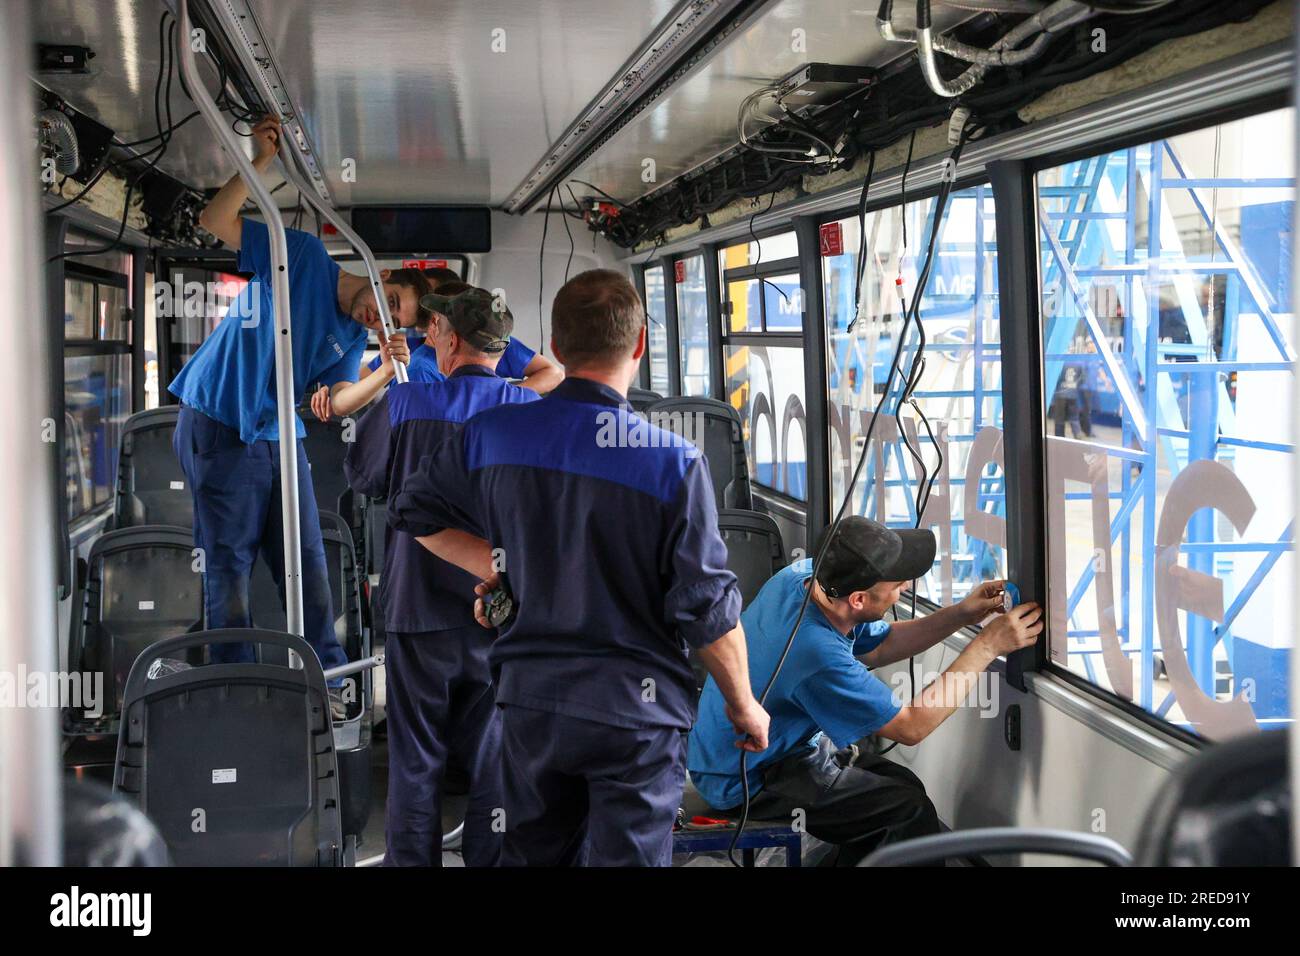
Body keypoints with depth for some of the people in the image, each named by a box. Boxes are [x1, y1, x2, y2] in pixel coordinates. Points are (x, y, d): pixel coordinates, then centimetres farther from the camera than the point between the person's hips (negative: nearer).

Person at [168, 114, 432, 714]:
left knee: (306, 559, 8)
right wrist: (261, 161, -26)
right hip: (218, 428, -6)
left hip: (279, 438, 7)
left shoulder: (353, 339, 7)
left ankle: (325, 679, 18)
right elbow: (216, 222, -16)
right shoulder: (304, 257, -9)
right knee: (229, 563, -2)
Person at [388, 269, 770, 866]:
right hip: (636, 707, -4)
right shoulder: (673, 463, -17)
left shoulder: (491, 434, -5)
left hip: (529, 698, 4)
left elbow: (412, 512, 11)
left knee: (532, 854, 21)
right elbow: (708, 609, -12)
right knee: (625, 855, 6)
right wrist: (744, 705, 2)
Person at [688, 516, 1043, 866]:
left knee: (904, 787, 12)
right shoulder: (818, 654, -34)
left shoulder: (805, 573, -9)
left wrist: (961, 615, -3)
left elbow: (877, 646, 9)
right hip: (748, 783, -10)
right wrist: (987, 645, -19)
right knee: (912, 812, -16)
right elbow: (910, 727, -21)